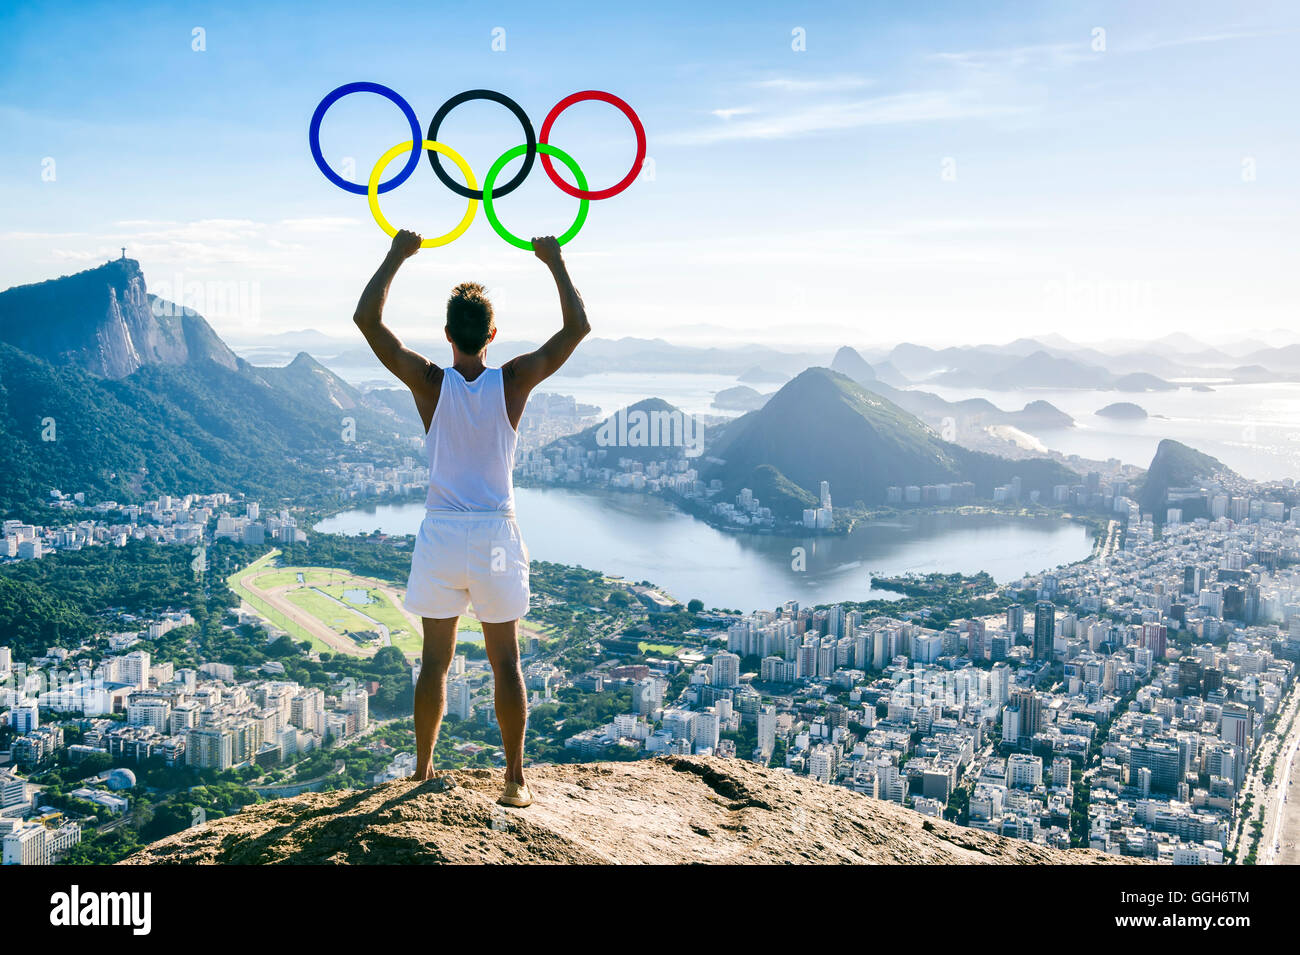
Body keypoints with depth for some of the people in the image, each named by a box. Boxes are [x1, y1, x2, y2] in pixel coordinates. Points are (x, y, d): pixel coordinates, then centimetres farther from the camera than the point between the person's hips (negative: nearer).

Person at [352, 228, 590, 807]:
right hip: (495, 535, 0)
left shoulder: (430, 383, -6)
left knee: (435, 661, 11)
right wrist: (554, 262, 8)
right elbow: (577, 327, 1)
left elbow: (366, 319, -3)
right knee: (505, 662, 7)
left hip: (440, 535, 1)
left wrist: (398, 255, 5)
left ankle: (422, 769, 22)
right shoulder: (512, 383, -6)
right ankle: (515, 778, 12)